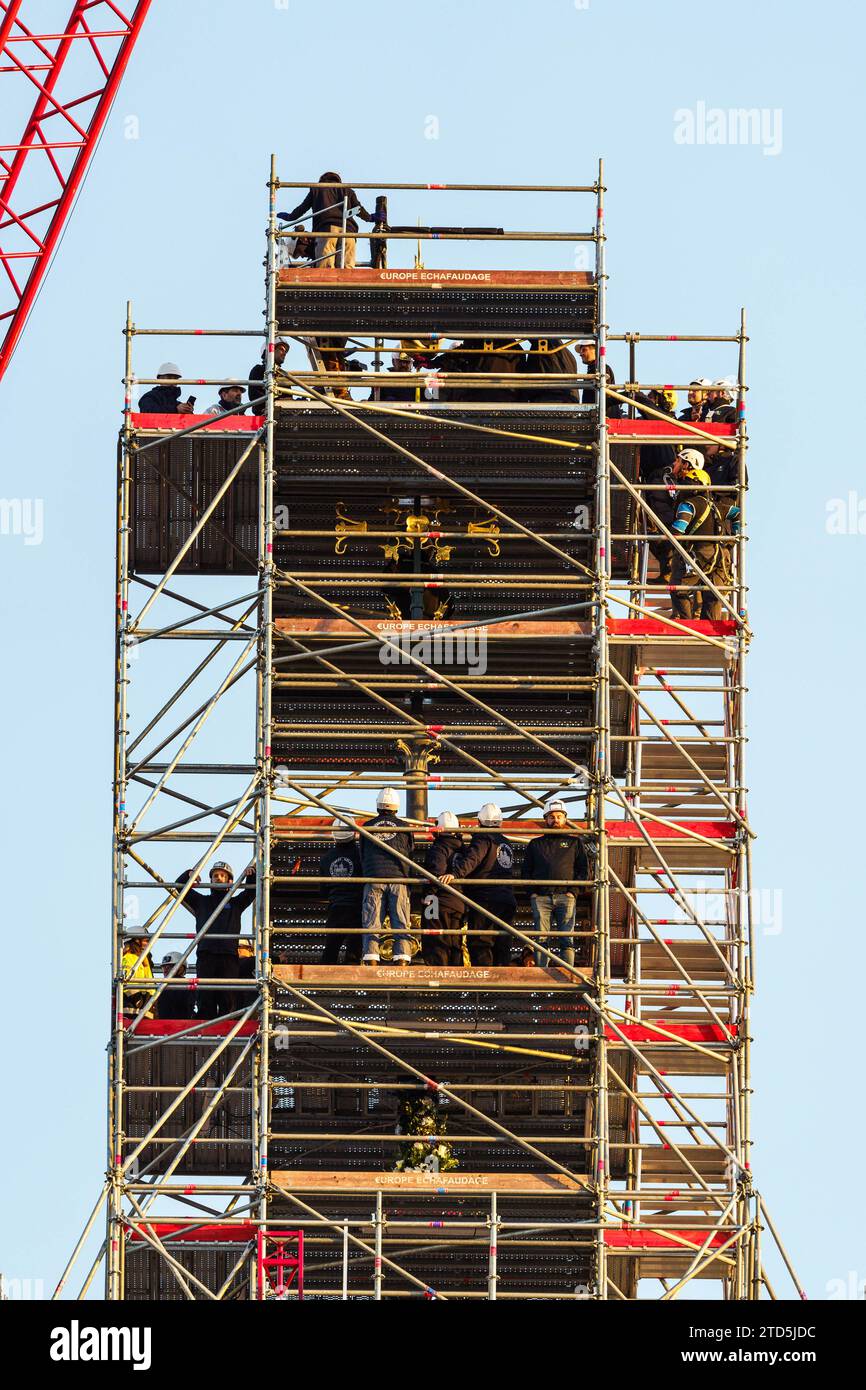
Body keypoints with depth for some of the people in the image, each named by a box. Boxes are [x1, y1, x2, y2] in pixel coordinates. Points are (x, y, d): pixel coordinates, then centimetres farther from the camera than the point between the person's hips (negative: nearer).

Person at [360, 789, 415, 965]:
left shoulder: (368, 826, 12)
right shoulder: (403, 827, 11)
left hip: (373, 879, 0)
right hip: (398, 879, 0)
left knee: (371, 926, -1)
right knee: (401, 926, 0)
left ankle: (371, 964, -10)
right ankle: (402, 963, -11)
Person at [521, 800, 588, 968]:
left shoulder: (574, 843, 17)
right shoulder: (535, 844, 20)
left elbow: (584, 870, 12)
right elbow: (526, 871, 18)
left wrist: (573, 890, -2)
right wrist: (532, 892, 2)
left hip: (565, 896, -1)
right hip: (540, 897, 1)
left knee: (566, 940, -7)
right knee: (541, 939, -6)